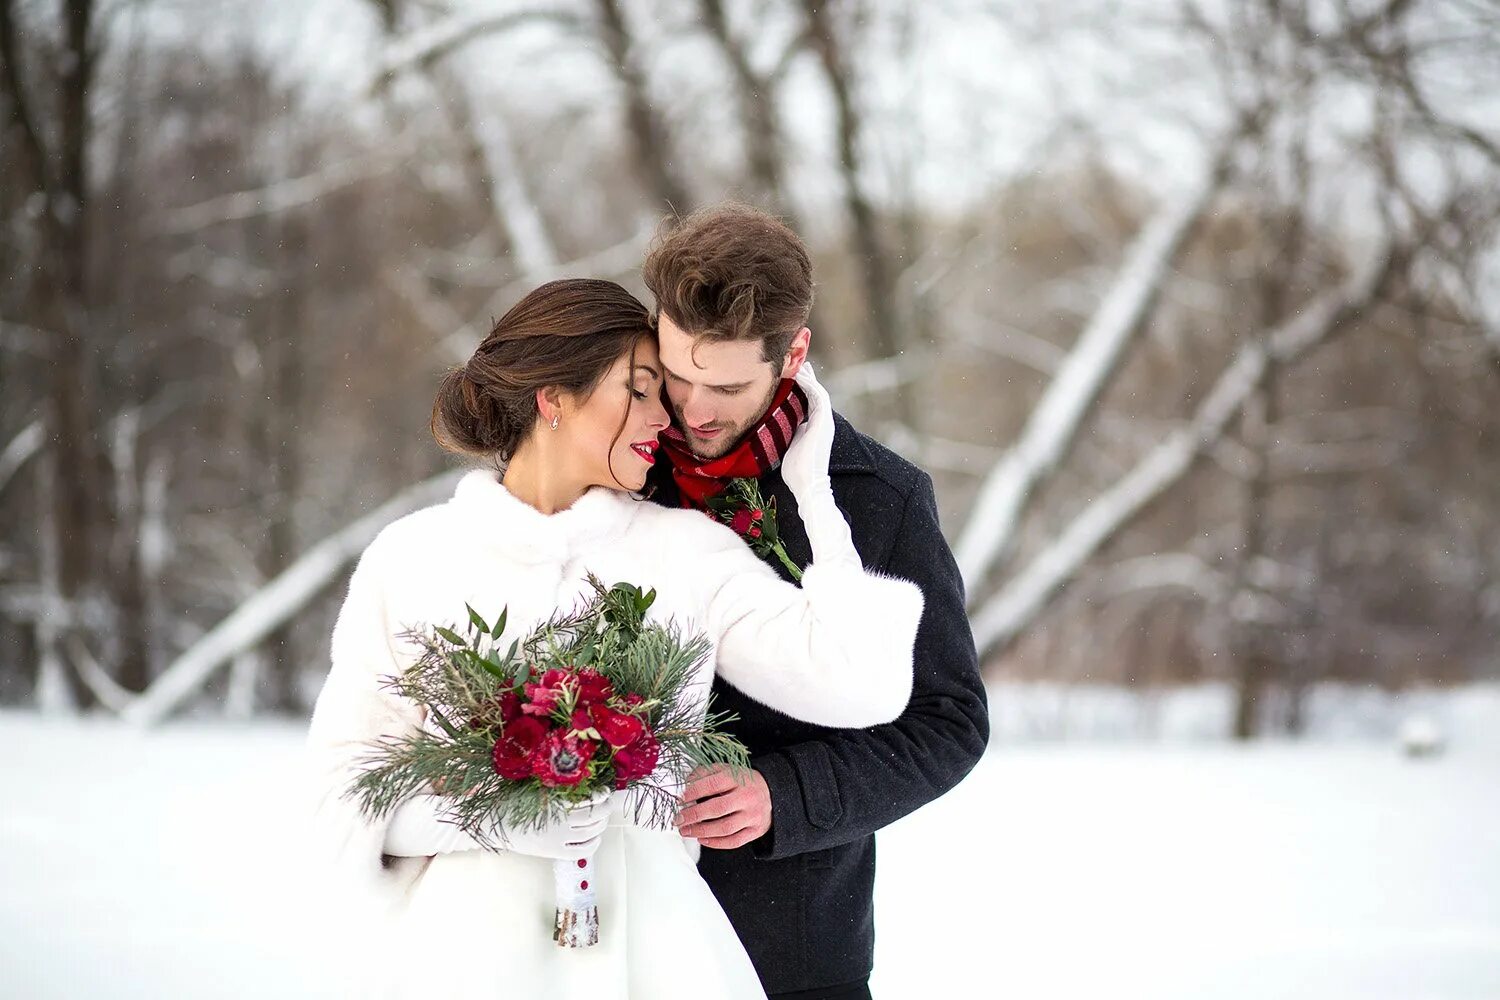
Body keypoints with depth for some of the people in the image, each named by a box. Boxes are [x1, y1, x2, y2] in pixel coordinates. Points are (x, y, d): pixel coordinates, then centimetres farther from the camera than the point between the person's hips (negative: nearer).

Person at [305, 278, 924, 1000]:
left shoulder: (689, 551, 3)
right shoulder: (409, 558, 2)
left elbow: (862, 687, -8)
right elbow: (348, 777, 1)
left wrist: (814, 490, -1)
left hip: (641, 941, 1)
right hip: (469, 941, -1)